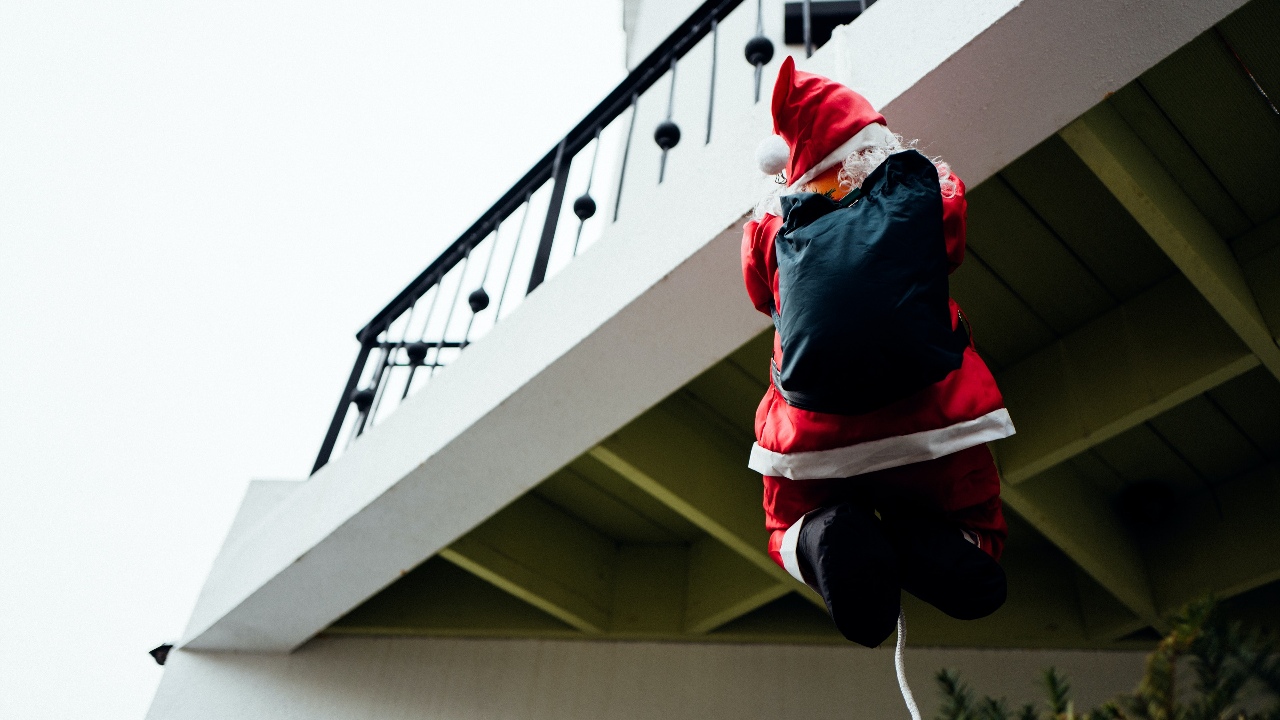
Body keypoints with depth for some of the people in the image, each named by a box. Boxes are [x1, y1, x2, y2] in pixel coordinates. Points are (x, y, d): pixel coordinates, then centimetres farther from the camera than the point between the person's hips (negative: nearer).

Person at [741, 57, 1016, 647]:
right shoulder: (931, 188, 8)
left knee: (789, 530, 29)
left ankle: (829, 538, -8)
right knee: (978, 537, 28)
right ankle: (921, 540, -9)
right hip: (930, 419, 0)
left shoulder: (770, 224, 7)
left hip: (812, 436, 0)